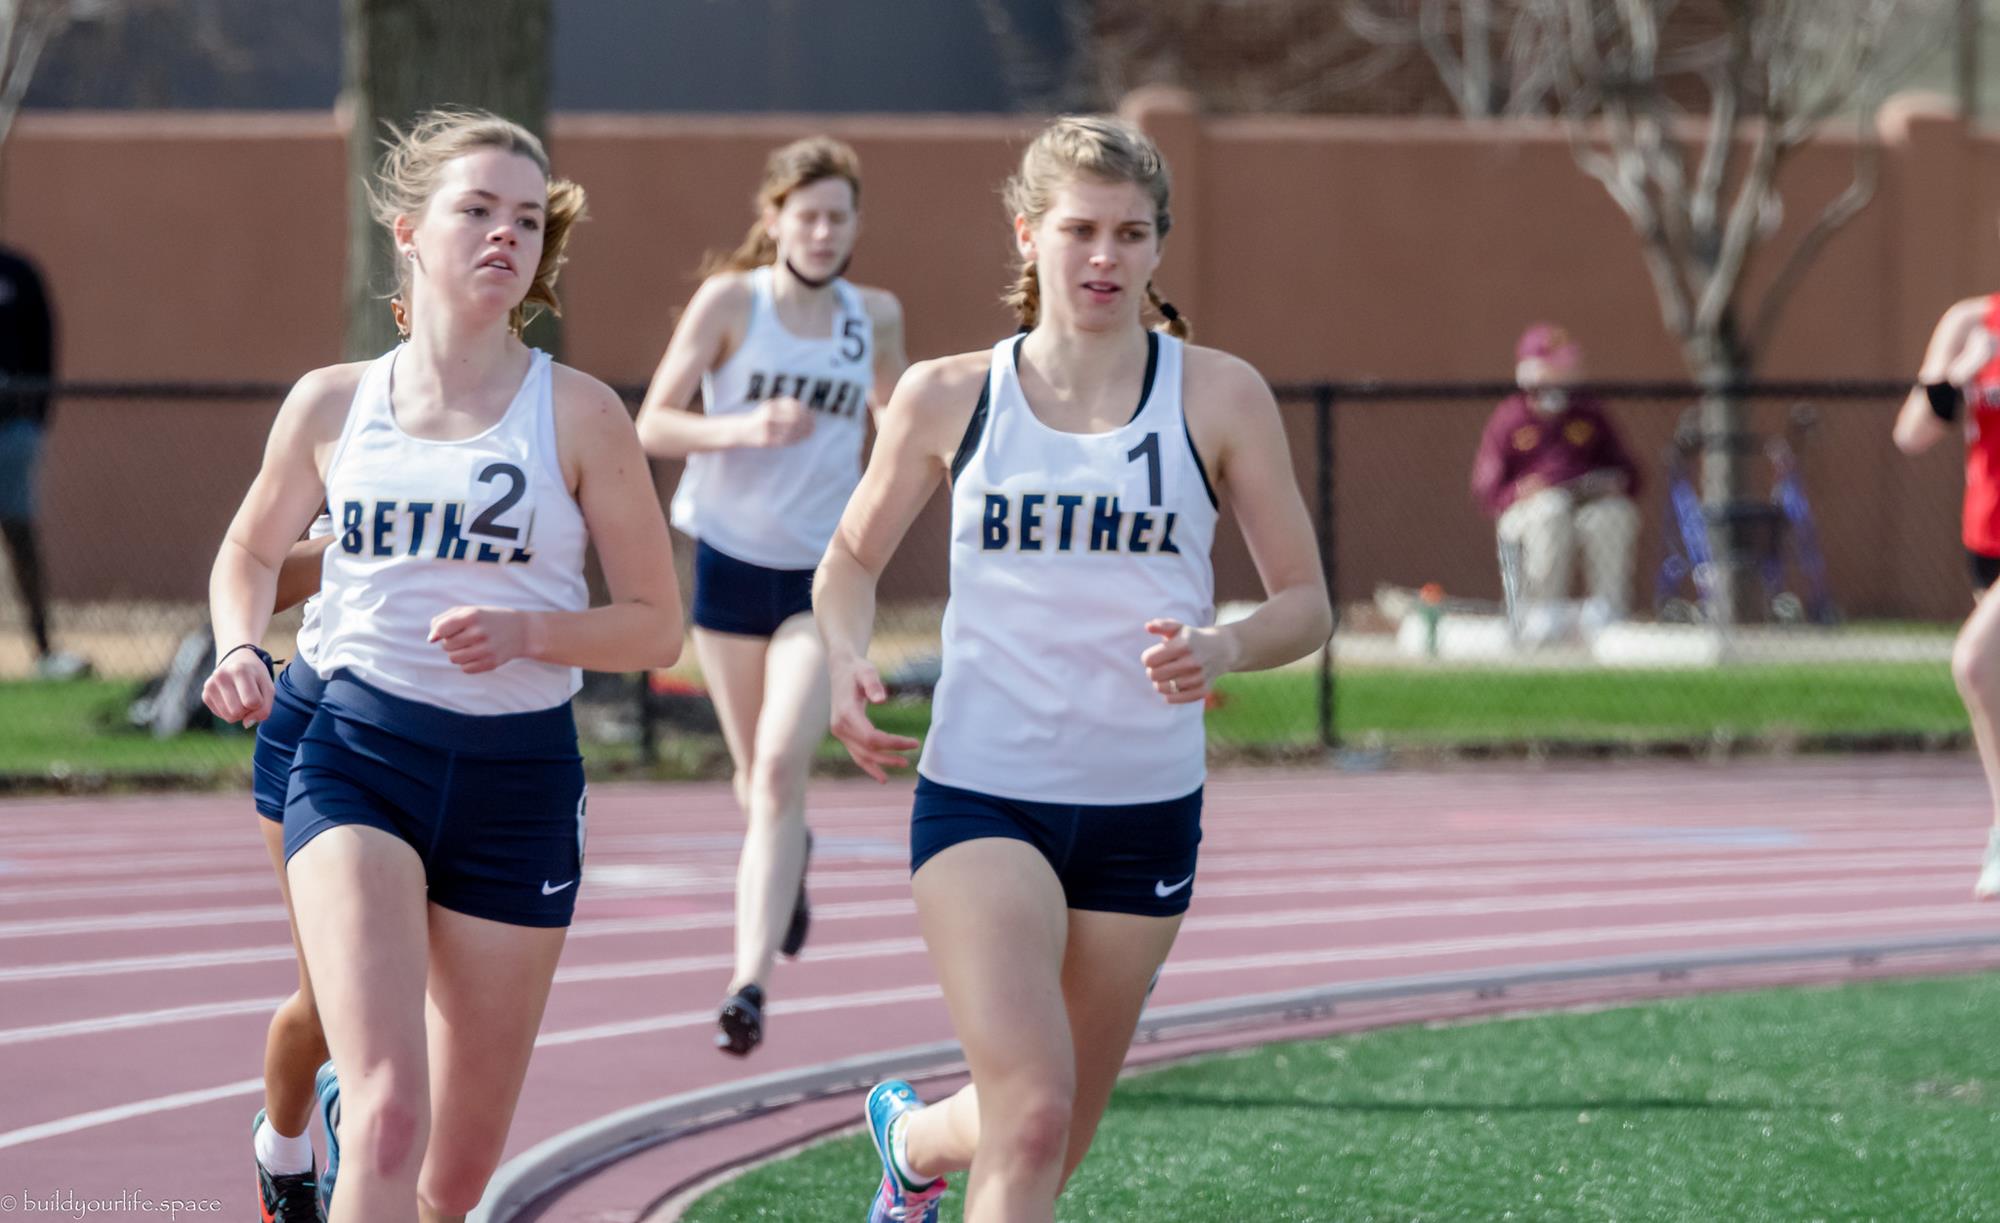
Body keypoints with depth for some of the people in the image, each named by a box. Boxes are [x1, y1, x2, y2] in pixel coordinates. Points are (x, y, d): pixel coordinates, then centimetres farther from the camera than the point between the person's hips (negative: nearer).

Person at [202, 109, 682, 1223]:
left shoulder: (578, 414, -1)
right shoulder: (333, 404, 3)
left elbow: (657, 628, 2)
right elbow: (249, 554, 21)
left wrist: (526, 631, -17)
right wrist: (242, 649, -1)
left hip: (520, 780, 1)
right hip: (360, 761, -1)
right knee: (391, 1116, -24)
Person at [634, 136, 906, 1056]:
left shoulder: (875, 317, 2)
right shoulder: (730, 301, -7)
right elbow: (652, 426, -10)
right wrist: (744, 428, -26)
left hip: (821, 575, 0)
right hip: (729, 563, 0)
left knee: (781, 770, -16)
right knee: (756, 775, 15)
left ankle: (750, 984, -20)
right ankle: (788, 859, 51)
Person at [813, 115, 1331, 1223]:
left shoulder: (1219, 398, -1)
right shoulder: (946, 399, 0)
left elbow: (1305, 601, 3)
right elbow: (851, 559, 14)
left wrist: (1224, 649, -19)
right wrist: (844, 658, -7)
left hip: (1145, 814, 2)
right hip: (981, 796, -2)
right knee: (1033, 1112, -22)